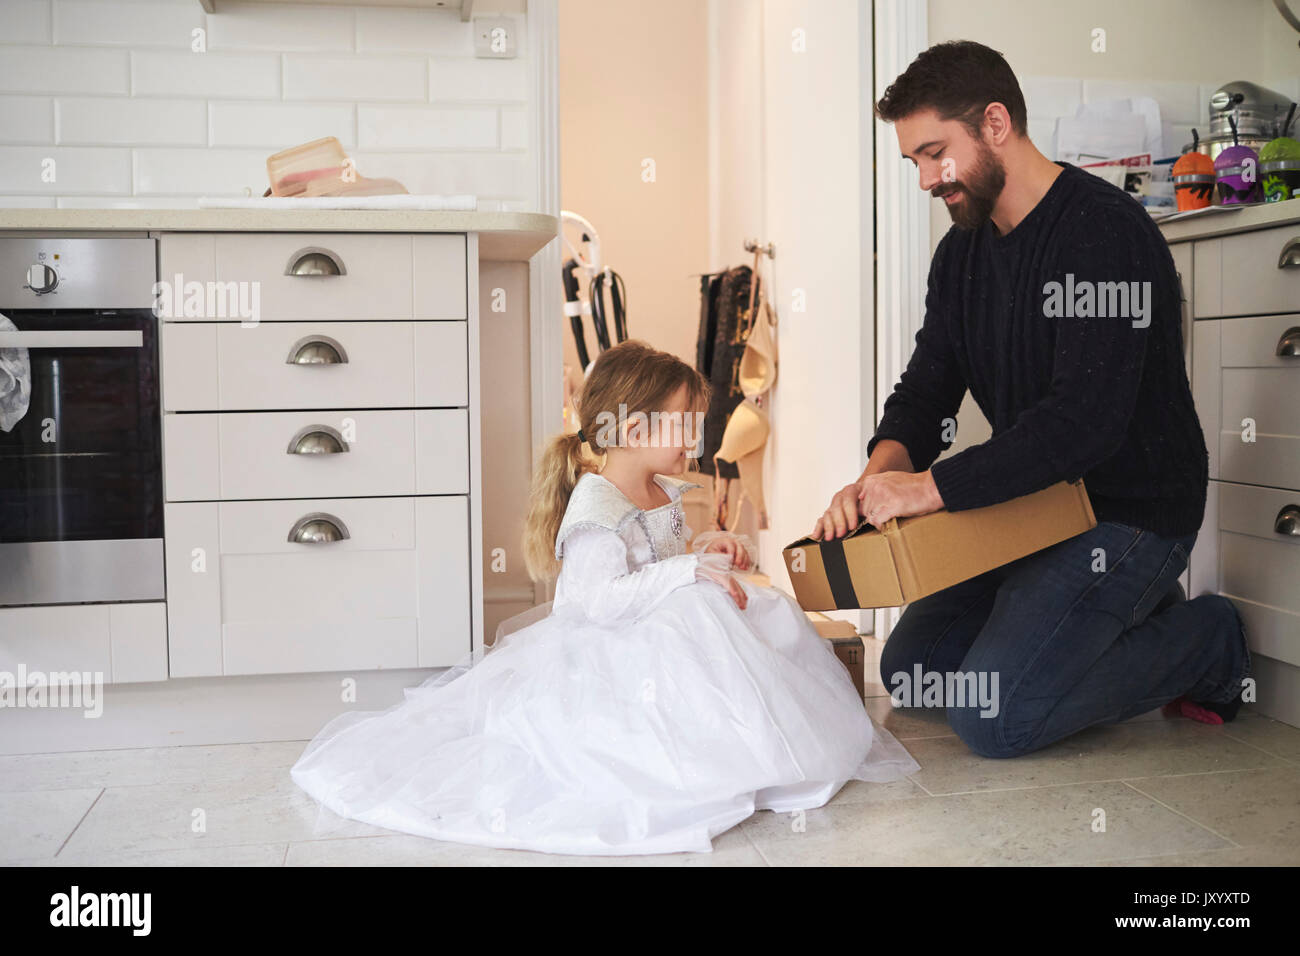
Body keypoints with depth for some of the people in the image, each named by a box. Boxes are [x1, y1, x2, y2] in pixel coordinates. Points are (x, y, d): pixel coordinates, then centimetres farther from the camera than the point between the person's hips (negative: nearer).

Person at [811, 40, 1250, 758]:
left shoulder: (1105, 230, -20)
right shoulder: (960, 253, 7)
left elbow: (1088, 417, -30)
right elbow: (926, 390, 4)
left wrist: (933, 486, -33)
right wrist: (880, 475, -18)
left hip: (1129, 510, -9)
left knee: (992, 719, -19)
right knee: (907, 670, 9)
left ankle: (1204, 642, 3)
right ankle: (1132, 617, 18)